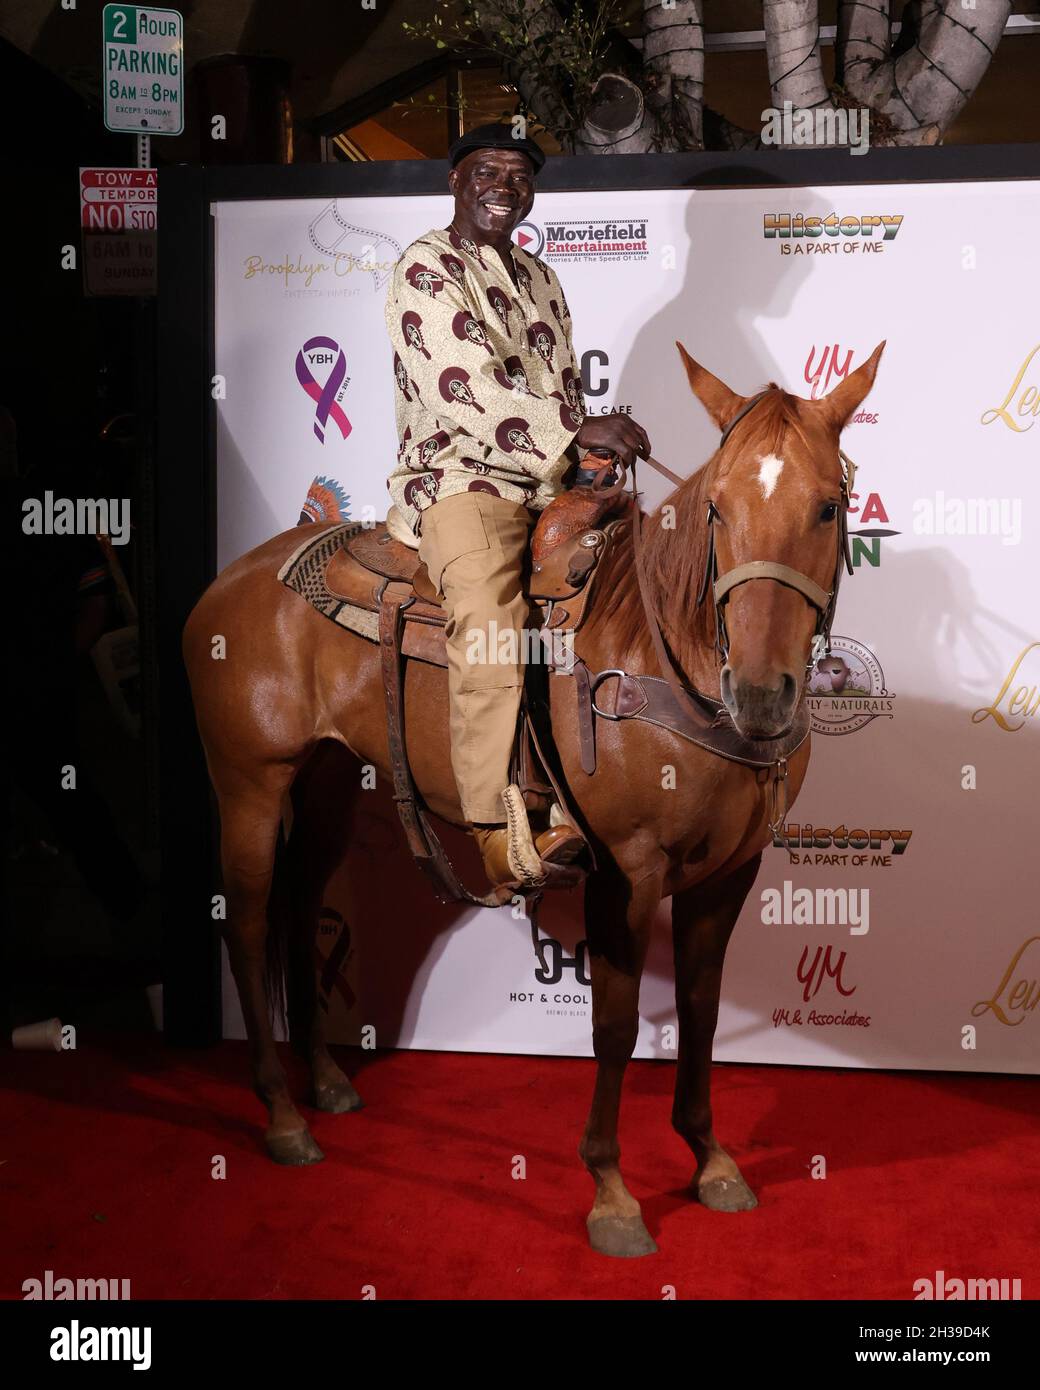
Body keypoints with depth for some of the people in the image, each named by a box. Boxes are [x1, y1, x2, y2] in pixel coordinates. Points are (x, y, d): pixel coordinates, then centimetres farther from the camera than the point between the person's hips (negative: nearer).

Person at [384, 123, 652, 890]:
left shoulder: (538, 276, 23)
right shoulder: (426, 270, -2)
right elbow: (468, 387, -16)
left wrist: (587, 465, 6)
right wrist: (581, 432, -22)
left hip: (550, 480, 8)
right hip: (458, 476, -8)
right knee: (492, 617, -32)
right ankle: (502, 835, -35)